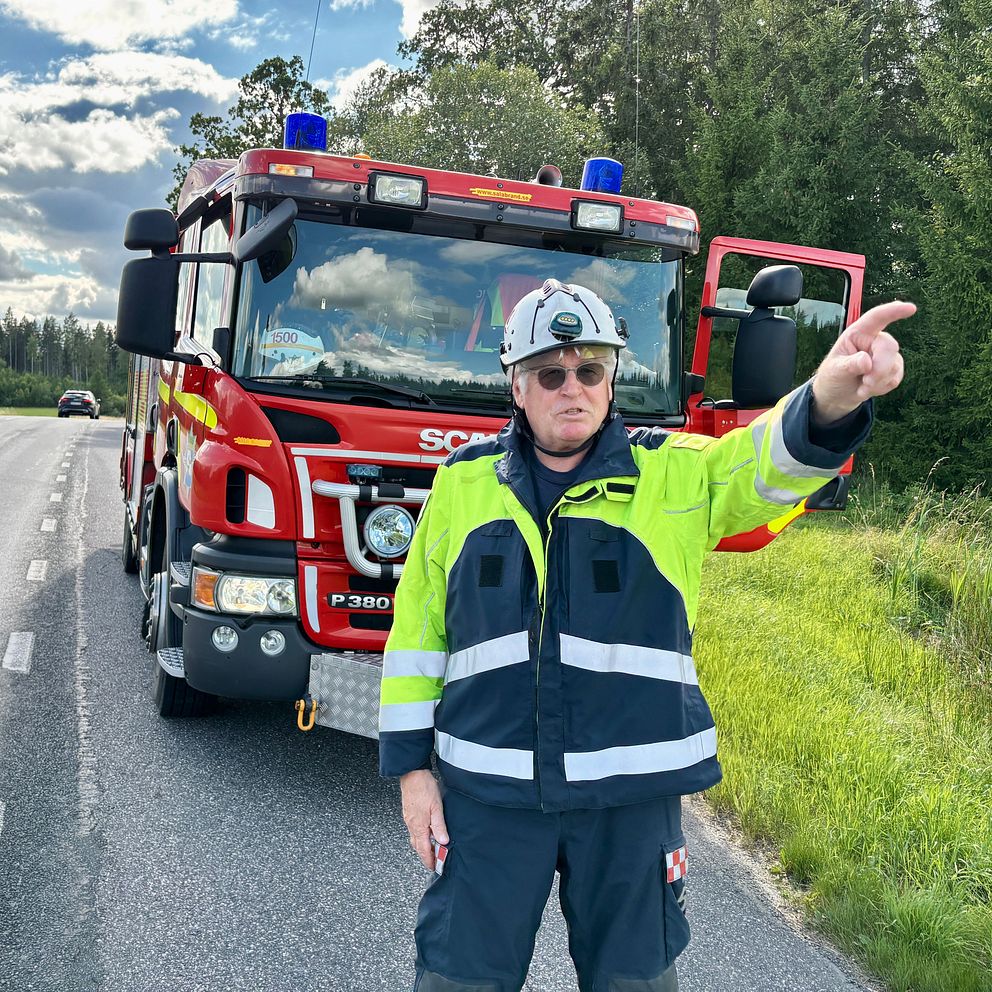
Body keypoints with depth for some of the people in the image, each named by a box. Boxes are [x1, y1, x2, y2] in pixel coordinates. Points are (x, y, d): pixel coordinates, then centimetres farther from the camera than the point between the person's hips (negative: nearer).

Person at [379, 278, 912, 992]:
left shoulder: (676, 475, -1)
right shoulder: (462, 484, 3)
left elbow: (773, 457, -21)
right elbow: (417, 632, 7)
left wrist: (831, 399, -43)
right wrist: (411, 766, 5)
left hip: (633, 796, 0)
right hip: (488, 791, 1)